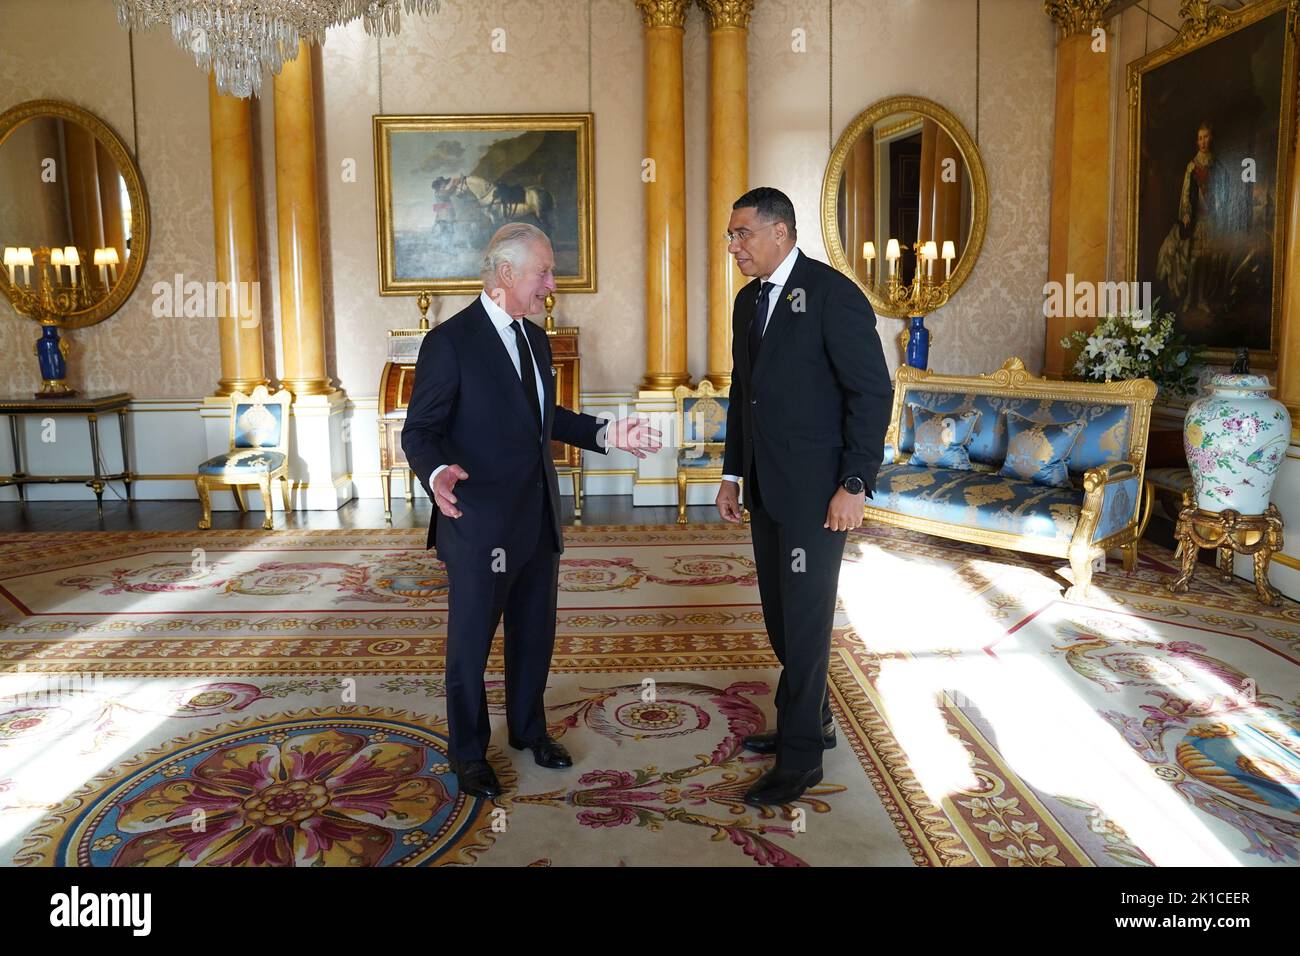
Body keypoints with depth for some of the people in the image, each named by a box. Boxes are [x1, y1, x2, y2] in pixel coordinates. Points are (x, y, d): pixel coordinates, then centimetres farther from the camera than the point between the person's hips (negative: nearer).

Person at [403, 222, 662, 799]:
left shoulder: (535, 339, 10)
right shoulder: (450, 342, -14)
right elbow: (420, 430, -15)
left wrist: (605, 434, 8)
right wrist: (437, 473, -36)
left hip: (539, 520, 7)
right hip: (480, 528, -7)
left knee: (535, 634, 20)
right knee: (470, 644, 10)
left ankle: (529, 729, 42)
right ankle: (468, 752, 31)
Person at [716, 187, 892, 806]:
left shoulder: (832, 294, -12)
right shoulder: (748, 301, 12)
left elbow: (872, 391, -15)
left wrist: (855, 484, -18)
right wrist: (733, 474, 16)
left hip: (816, 490, -8)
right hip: (766, 488, 8)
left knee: (805, 617, 0)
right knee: (779, 614, 15)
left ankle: (800, 757, 14)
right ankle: (812, 721, 33)